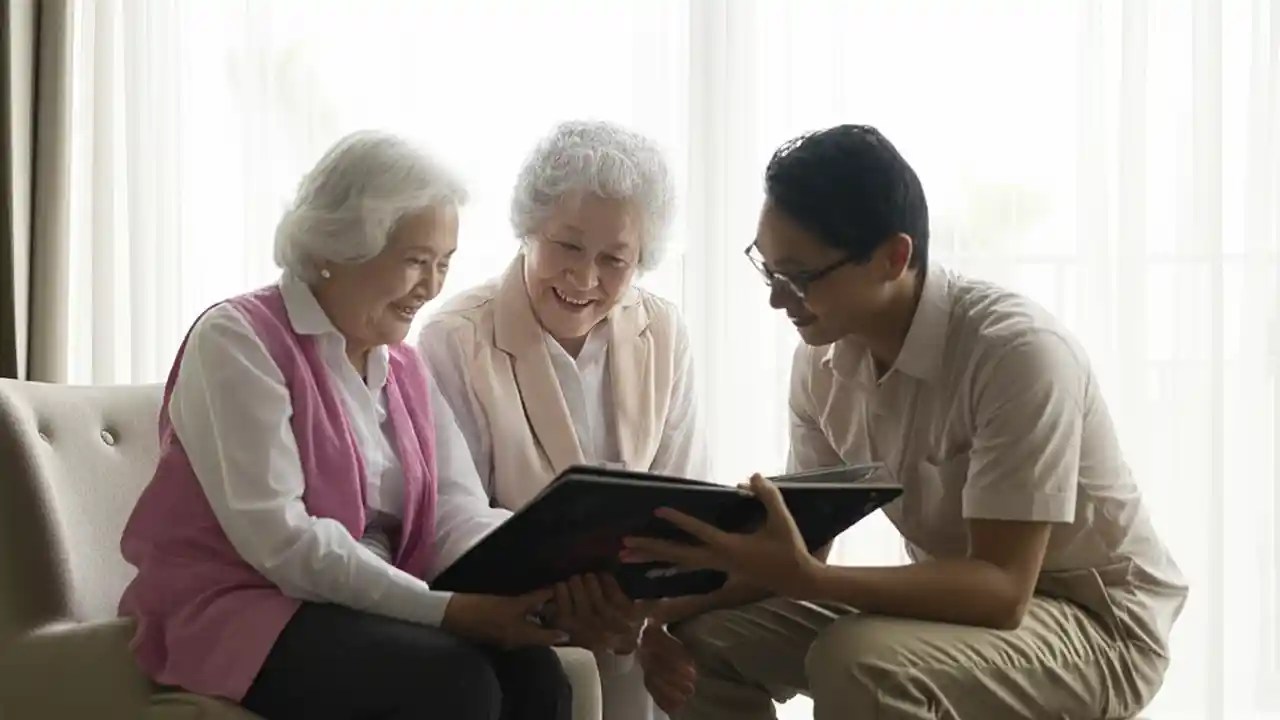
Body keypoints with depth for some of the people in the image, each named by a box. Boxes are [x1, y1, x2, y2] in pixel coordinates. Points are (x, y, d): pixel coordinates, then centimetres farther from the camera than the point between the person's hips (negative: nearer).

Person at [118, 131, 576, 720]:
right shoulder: (236, 341, -11)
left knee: (531, 671, -20)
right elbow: (279, 540, -22)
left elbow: (457, 515, 0)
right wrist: (444, 610, -29)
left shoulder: (404, 367, 13)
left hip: (371, 609, 7)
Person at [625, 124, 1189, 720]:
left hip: (1096, 623, -7)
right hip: (962, 596, 7)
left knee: (855, 661, -32)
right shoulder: (822, 360, -6)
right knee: (704, 643, -5)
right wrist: (676, 608, -17)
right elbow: (802, 545, 2)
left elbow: (1003, 588, -31)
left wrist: (803, 579, -41)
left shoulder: (1018, 352, -28)